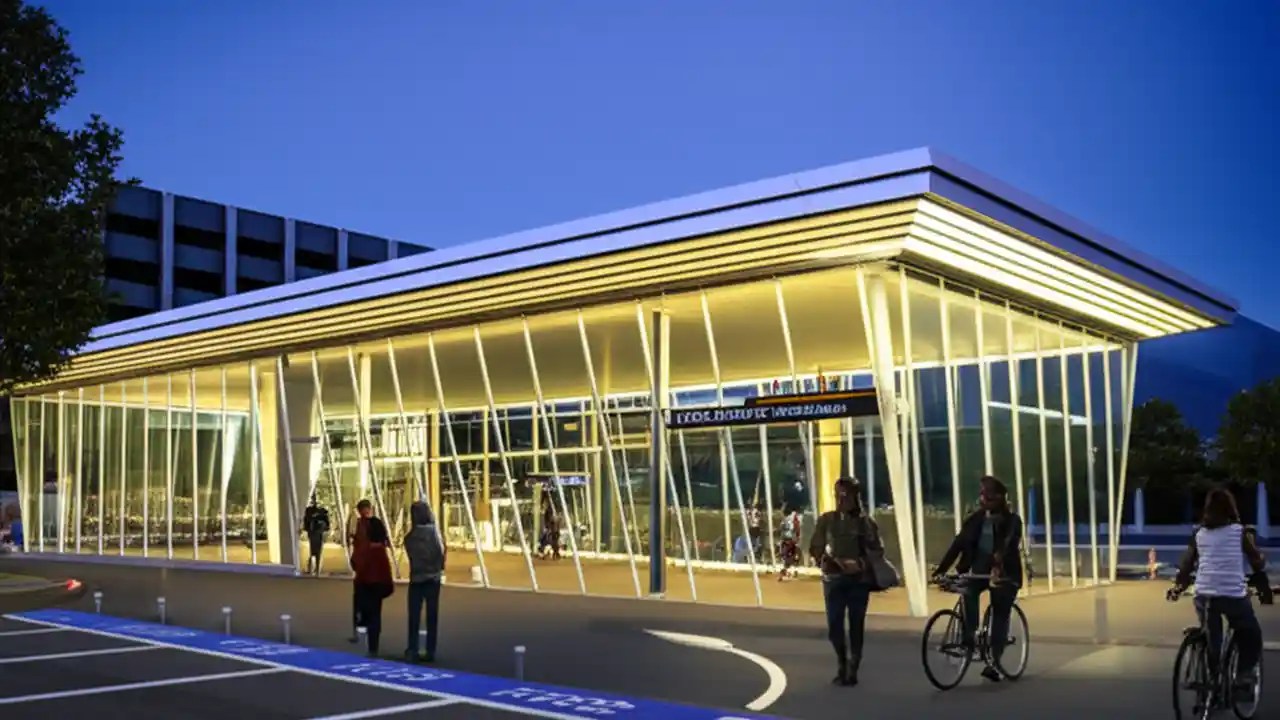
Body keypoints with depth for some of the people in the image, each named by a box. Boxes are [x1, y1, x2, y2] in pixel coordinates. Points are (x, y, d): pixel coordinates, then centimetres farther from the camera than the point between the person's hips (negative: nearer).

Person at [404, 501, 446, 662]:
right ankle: (430, 651, 7)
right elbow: (441, 552, -10)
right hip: (432, 578, -1)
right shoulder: (433, 530, -7)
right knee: (432, 615, 5)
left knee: (414, 616, 6)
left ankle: (412, 651, 2)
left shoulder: (409, 536, 0)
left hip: (415, 578, 2)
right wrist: (440, 568, 5)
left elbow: (411, 556, 1)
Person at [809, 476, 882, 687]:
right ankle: (842, 663, 26)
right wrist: (824, 560, -15)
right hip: (833, 579, 1)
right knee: (834, 627, 0)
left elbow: (877, 551, 0)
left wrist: (860, 564, -17)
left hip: (858, 580, -1)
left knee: (856, 626, 3)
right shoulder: (826, 520, 1)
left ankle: (852, 670, 17)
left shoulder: (865, 522, -1)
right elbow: (815, 549, 4)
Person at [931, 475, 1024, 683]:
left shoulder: (1012, 521, -9)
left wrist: (998, 567, -45)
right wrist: (940, 569, -15)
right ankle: (968, 635, -20)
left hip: (1005, 574, -2)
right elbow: (958, 544, -5)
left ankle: (993, 662, 1)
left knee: (1000, 617, -4)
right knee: (968, 591, -27)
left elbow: (1009, 547, -25)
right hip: (980, 570, 3)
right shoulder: (975, 520, 2)